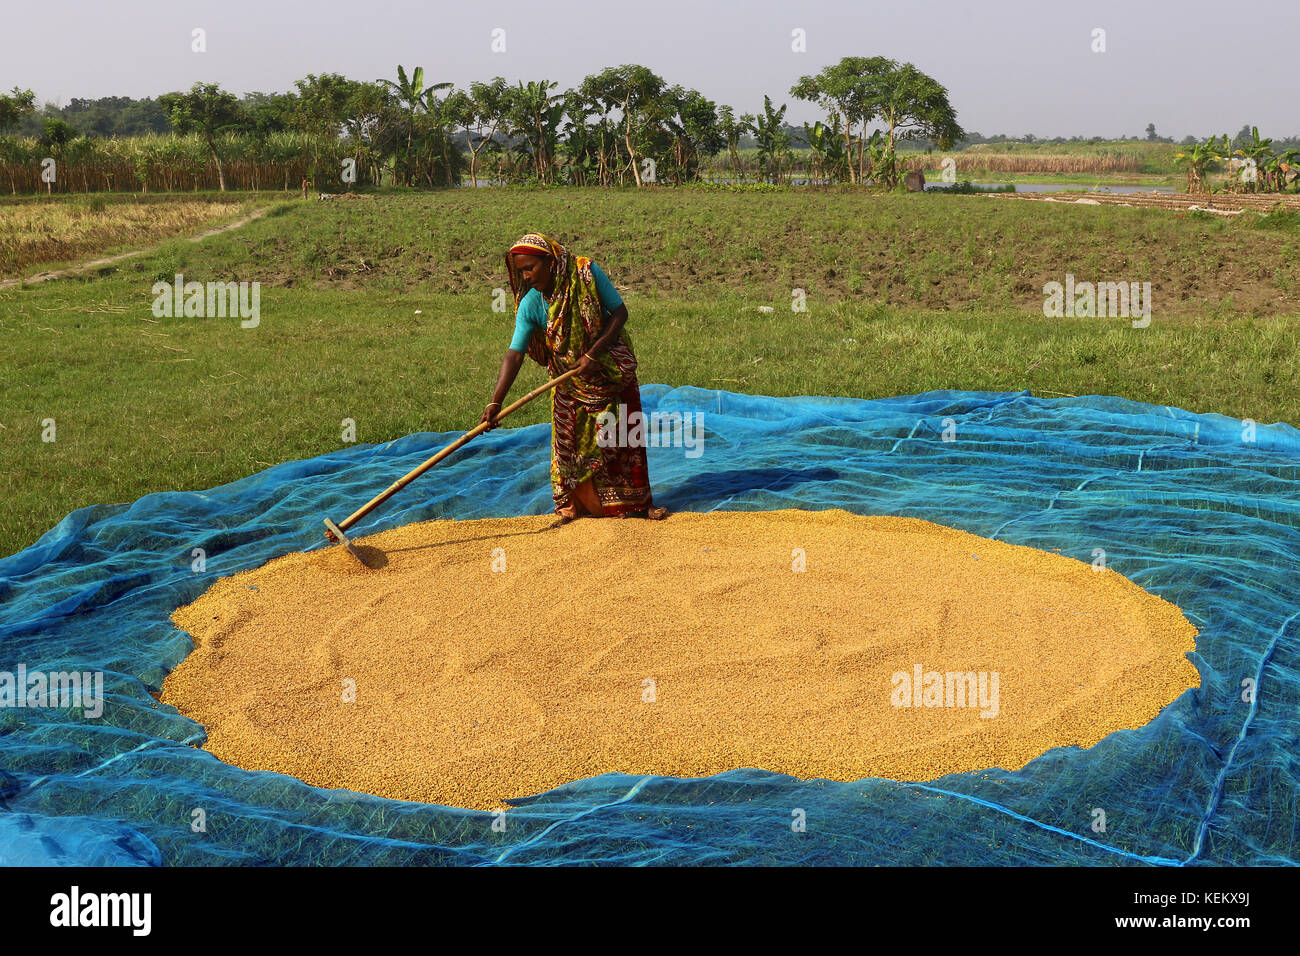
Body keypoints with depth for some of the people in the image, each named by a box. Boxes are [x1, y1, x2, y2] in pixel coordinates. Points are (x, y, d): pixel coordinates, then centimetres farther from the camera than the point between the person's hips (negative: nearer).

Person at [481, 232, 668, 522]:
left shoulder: (587, 273, -22)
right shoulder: (530, 304, -18)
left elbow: (620, 313, -16)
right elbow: (514, 354, -22)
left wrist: (593, 354, -23)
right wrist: (496, 401, -32)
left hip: (611, 367, -1)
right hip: (569, 378, 1)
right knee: (571, 440, 2)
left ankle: (634, 502, 19)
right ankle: (576, 503, 20)